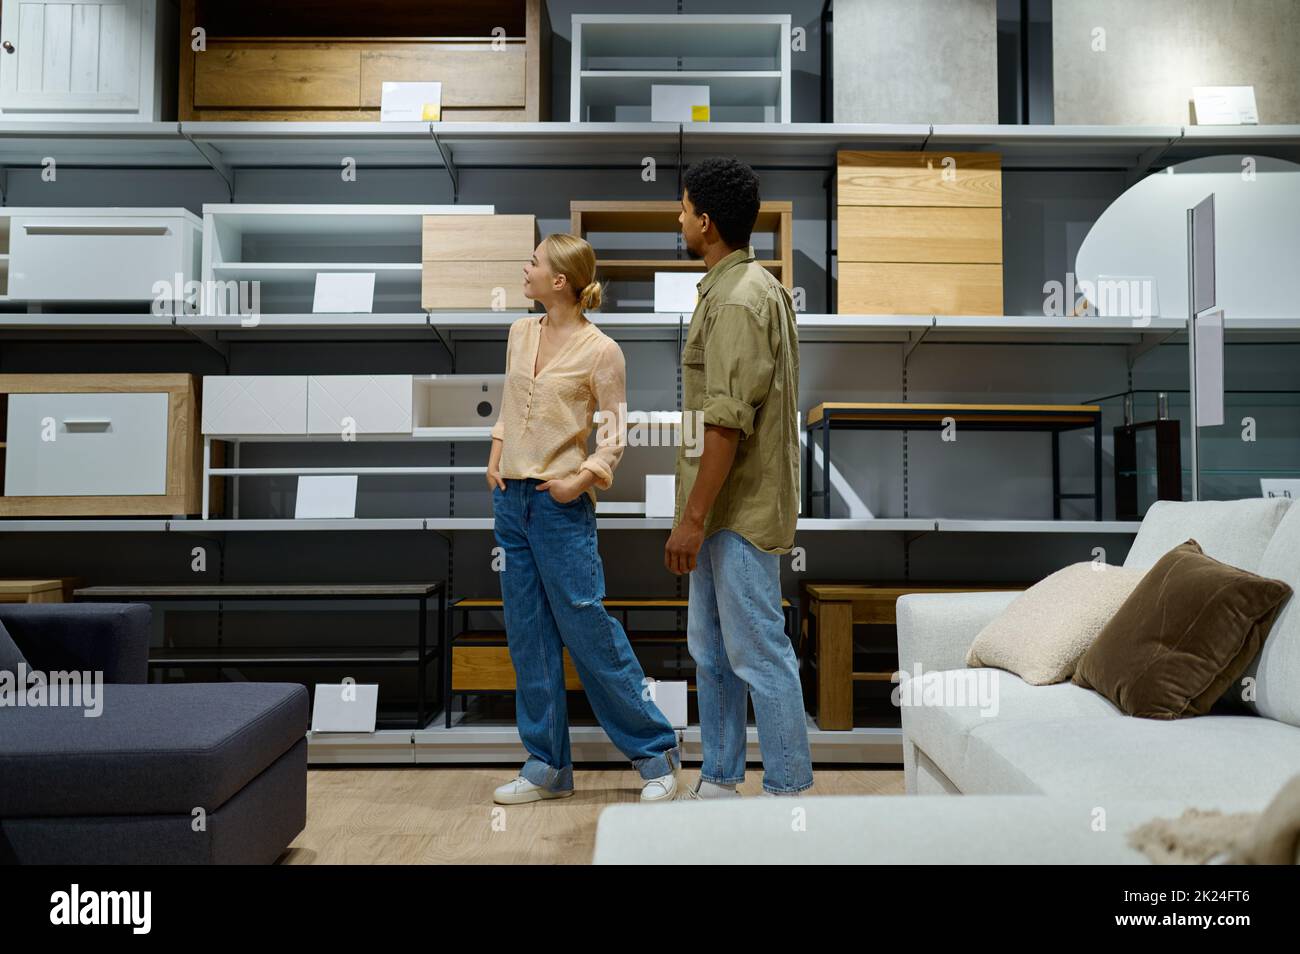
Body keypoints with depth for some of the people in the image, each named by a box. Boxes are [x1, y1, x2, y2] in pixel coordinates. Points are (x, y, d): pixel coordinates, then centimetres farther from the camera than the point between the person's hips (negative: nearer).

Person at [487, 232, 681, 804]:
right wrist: (496, 455, 8)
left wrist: (584, 477, -17)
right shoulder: (520, 333, 10)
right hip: (511, 499, 7)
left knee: (587, 629, -3)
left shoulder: (599, 350, -9)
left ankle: (655, 751, 15)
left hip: (561, 505, -7)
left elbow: (615, 431, -5)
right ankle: (547, 767, 22)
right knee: (528, 637, 10)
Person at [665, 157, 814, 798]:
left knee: (759, 655, 0)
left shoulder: (737, 300, -17)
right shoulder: (752, 286, 16)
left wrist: (692, 518, -21)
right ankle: (718, 781, 30)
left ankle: (789, 790, 14)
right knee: (710, 650, 17)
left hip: (740, 512, -11)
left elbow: (726, 423, -24)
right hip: (725, 512, 11)